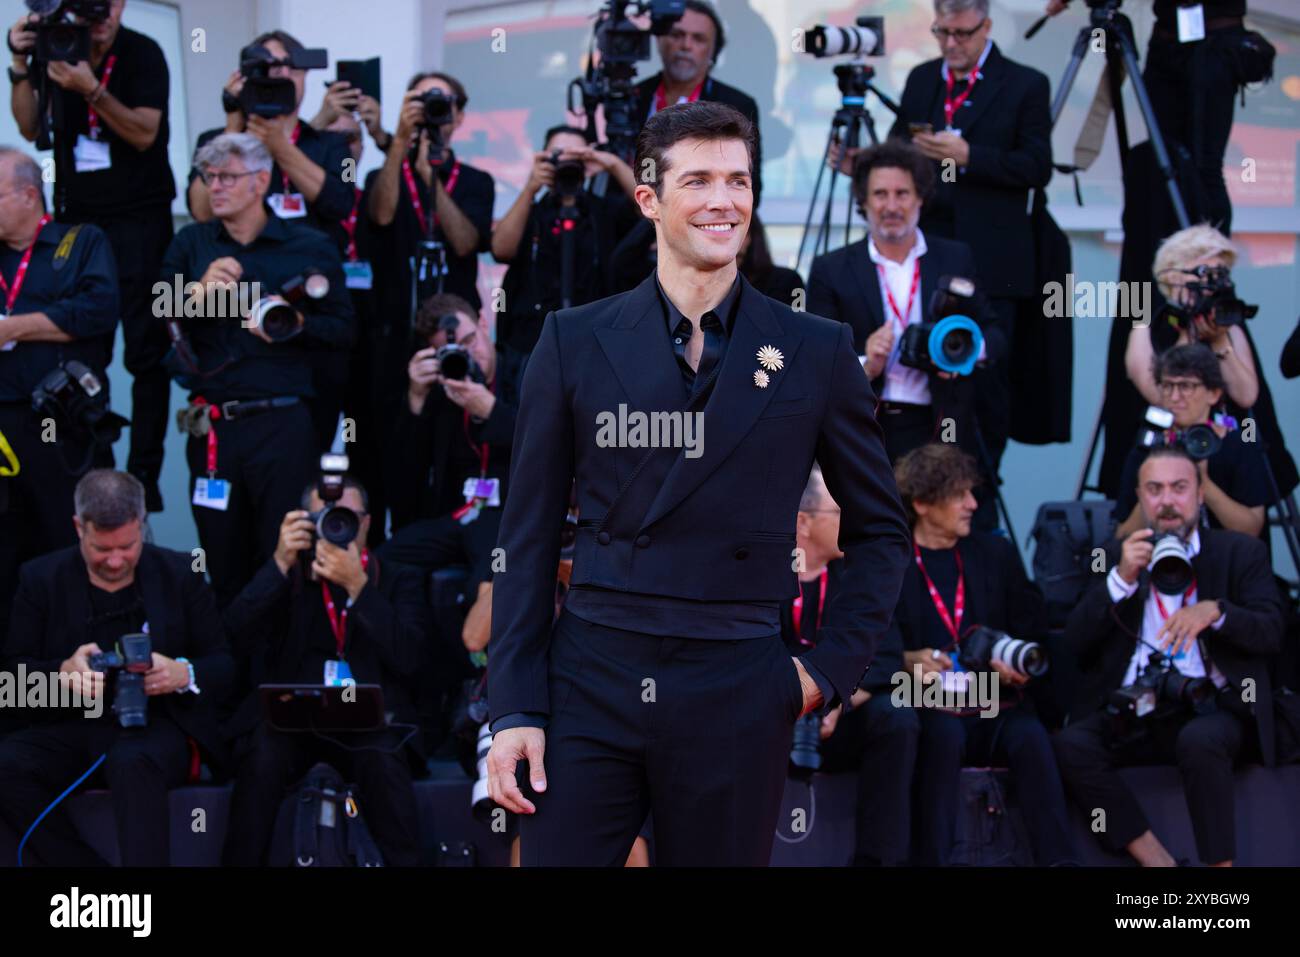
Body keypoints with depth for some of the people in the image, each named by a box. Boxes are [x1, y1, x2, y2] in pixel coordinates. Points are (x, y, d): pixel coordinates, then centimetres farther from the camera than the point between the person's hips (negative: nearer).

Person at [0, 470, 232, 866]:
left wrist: (183, 674, -18)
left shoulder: (180, 574, 6)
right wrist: (63, 673, -19)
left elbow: (222, 665, 6)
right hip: (73, 727, 2)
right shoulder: (41, 578, 6)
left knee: (132, 762, -39)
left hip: (157, 727, -2)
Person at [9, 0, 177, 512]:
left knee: (145, 350, -6)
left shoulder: (142, 55, -7)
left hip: (138, 217, -4)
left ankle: (144, 473, -5)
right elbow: (30, 128, 0)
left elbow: (144, 133, -15)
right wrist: (21, 67, -14)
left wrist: (91, 90, -28)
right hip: (77, 216, 4)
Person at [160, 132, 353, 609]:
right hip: (211, 424, 3)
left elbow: (343, 329, 3)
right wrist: (199, 291, -12)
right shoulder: (190, 245, 12)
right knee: (222, 564, 8)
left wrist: (296, 323, -15)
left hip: (282, 422, -3)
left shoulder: (310, 247, 5)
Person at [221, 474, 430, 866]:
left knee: (383, 757, -35)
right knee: (263, 752, -33)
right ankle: (240, 862, -23)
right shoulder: (287, 578, 16)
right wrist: (281, 563, -9)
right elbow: (237, 641, -1)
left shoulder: (398, 581, 14)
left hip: (369, 722, -1)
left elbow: (411, 659, -4)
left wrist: (357, 586, -12)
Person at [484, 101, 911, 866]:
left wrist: (831, 671, 4)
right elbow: (530, 535, 5)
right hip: (589, 688, 0)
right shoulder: (576, 342, 5)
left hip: (737, 698, 0)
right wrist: (514, 709, -1)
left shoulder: (817, 353, 5)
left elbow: (880, 531, 13)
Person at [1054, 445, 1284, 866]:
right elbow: (1076, 642, 7)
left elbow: (1271, 633, 0)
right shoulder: (1116, 557, 17)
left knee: (1200, 740, -38)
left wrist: (1214, 611, -19)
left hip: (1210, 709, -2)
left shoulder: (1240, 552, 12)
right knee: (1069, 744, -29)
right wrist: (1122, 578, -6)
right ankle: (1155, 859, -25)